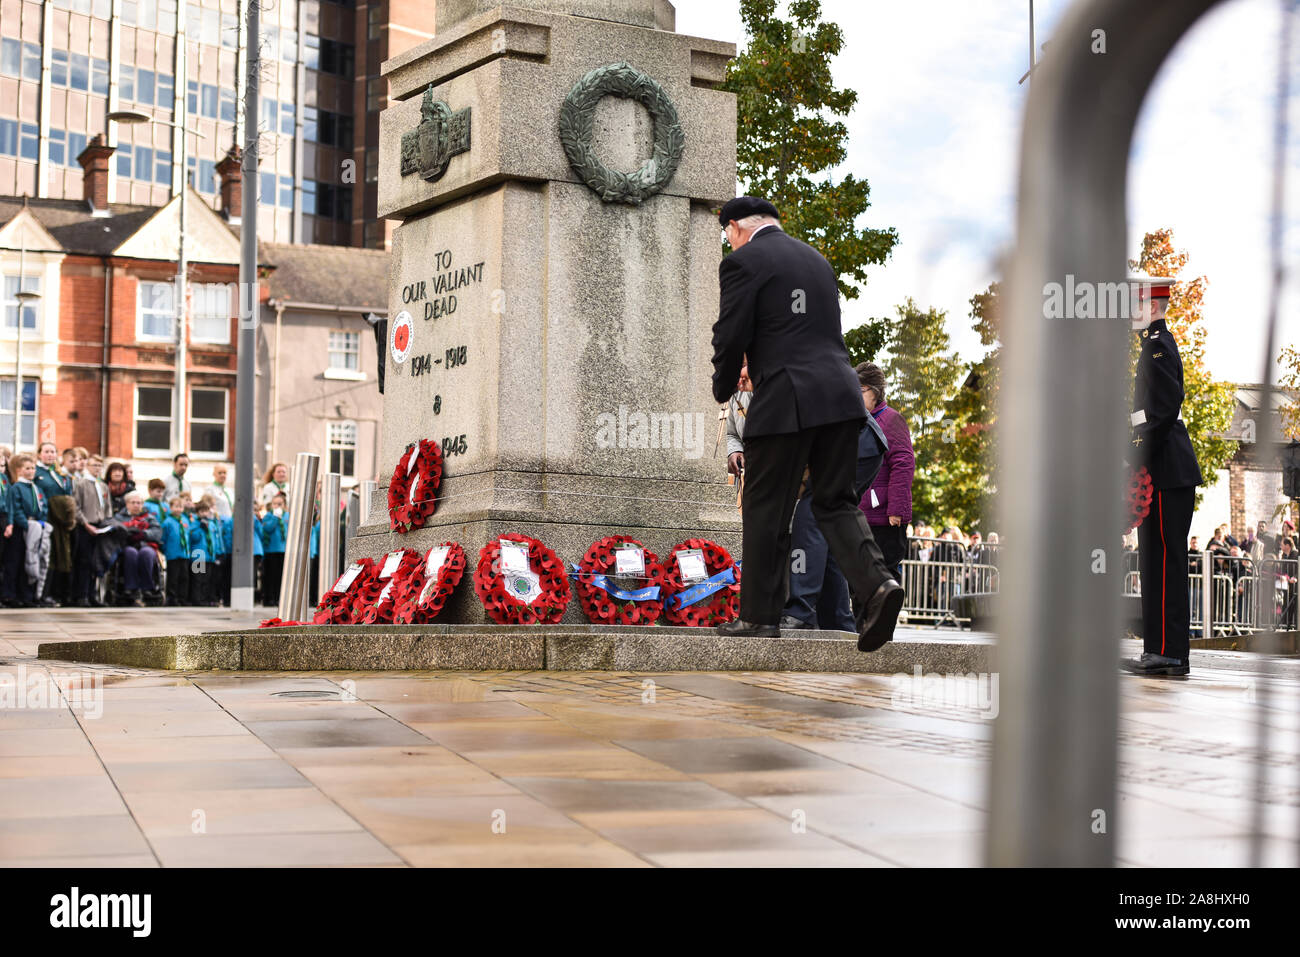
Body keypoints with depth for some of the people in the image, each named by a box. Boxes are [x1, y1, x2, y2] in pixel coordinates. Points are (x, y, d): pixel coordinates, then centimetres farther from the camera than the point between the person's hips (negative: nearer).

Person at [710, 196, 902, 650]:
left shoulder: (743, 262, -3)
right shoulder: (816, 259, 20)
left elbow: (731, 337, -7)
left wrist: (723, 387, 10)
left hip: (786, 403, -6)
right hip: (840, 393, 7)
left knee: (765, 510, 4)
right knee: (835, 502, 10)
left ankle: (759, 615, 10)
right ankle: (876, 584, -11)